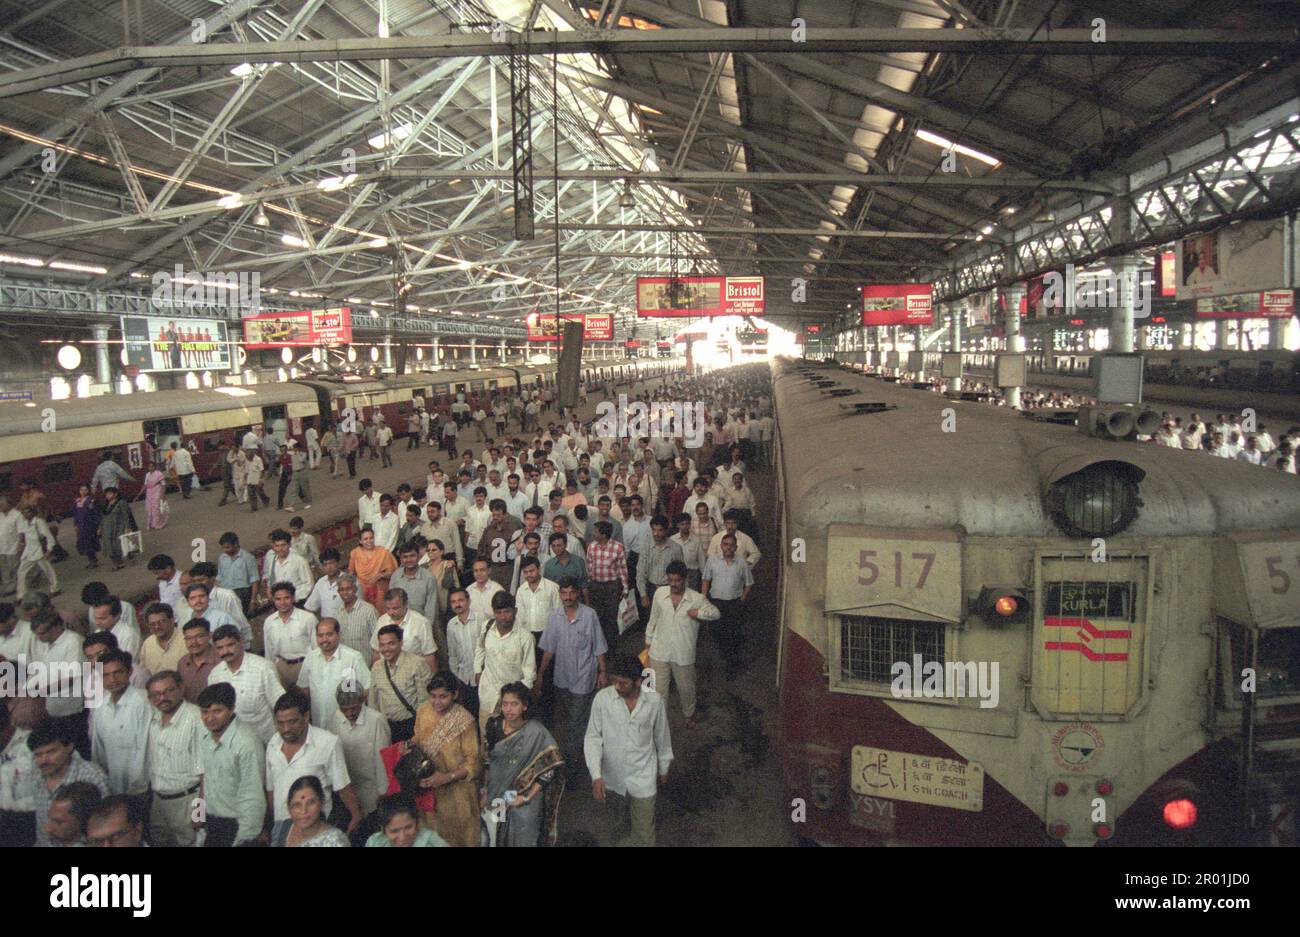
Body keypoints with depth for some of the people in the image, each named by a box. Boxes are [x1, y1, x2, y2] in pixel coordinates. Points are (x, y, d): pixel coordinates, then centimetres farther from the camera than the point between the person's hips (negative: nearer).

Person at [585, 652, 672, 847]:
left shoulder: (655, 701, -16)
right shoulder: (602, 698, -18)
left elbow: (662, 737, -1)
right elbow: (593, 738, -12)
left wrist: (664, 769, 11)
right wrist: (596, 776, -22)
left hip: (643, 778, -1)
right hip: (613, 776, 1)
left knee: (643, 835, 4)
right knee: (618, 820, 25)